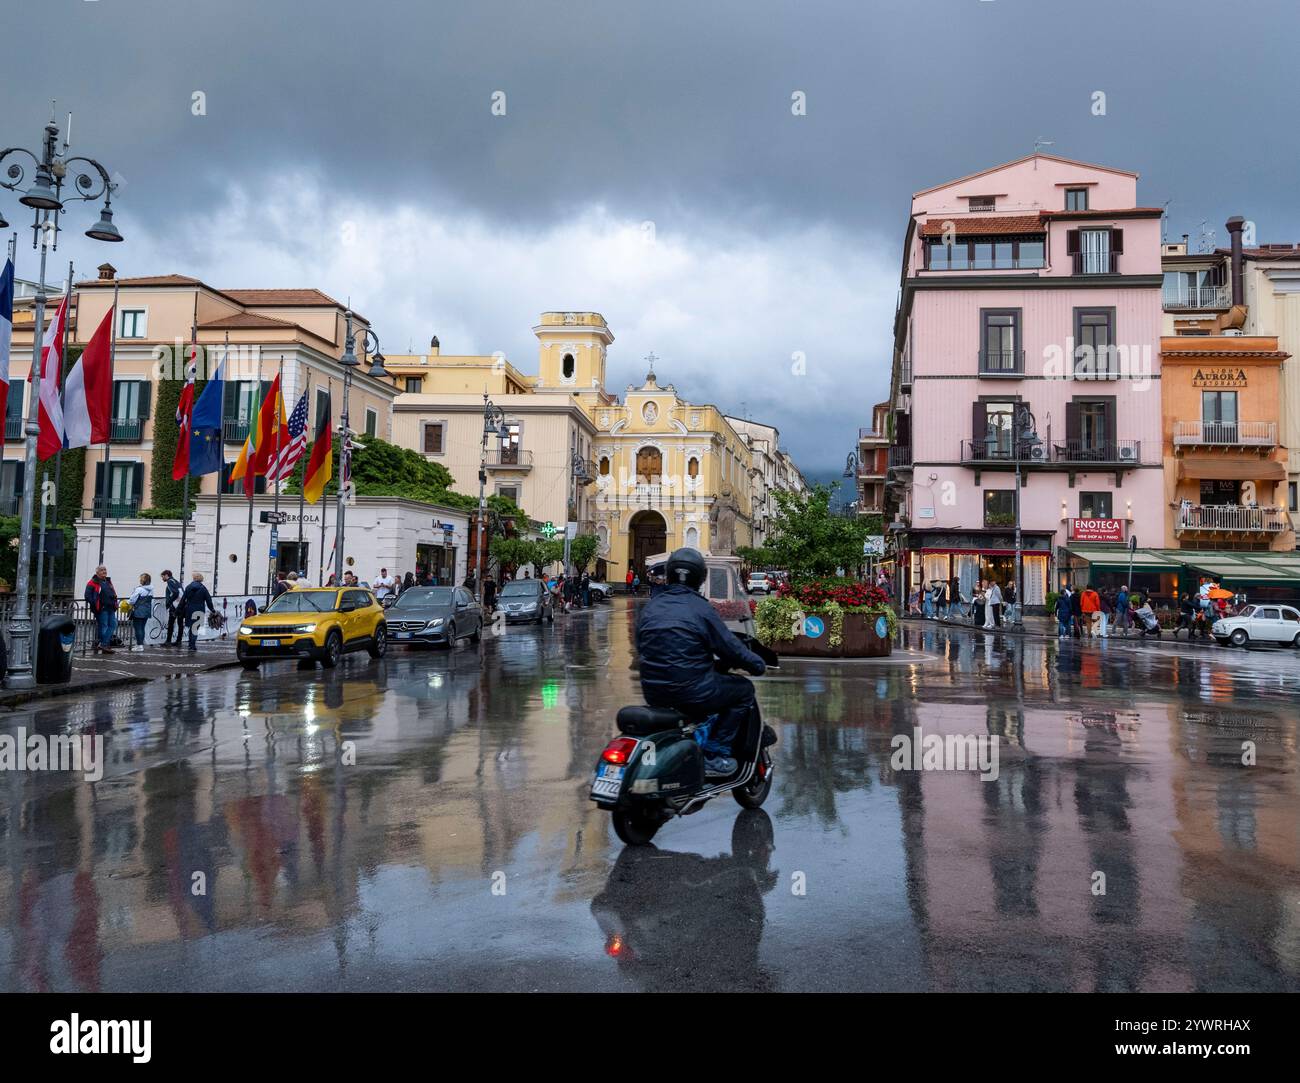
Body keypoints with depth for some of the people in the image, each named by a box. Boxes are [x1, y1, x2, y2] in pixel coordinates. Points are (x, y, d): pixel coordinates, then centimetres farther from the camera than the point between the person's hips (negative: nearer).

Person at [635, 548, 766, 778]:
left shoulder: (649, 607, 8)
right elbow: (730, 647, -7)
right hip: (691, 694, -7)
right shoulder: (700, 608, -11)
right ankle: (714, 754, 3)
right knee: (744, 690, 11)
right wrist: (757, 665, 11)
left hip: (653, 694, 7)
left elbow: (640, 647, 18)